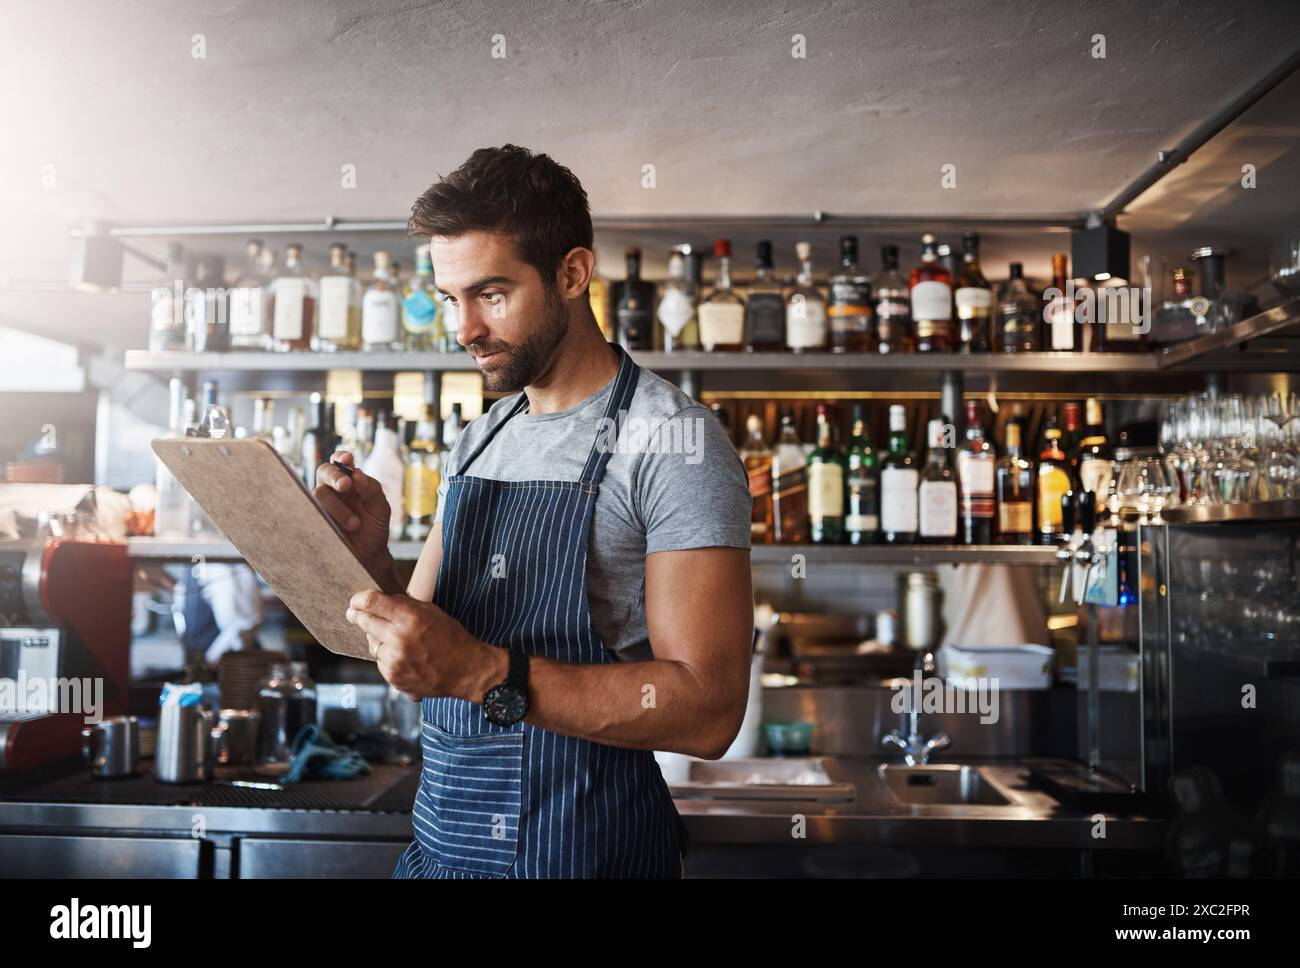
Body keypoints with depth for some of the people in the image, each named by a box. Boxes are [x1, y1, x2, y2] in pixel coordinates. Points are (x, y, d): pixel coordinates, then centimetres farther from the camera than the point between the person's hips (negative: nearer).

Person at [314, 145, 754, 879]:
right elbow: (420, 654, 10)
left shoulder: (674, 441, -15)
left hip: (587, 848, -6)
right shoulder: (480, 441, 8)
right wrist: (373, 560, -10)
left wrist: (484, 672, -29)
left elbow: (708, 711, -22)